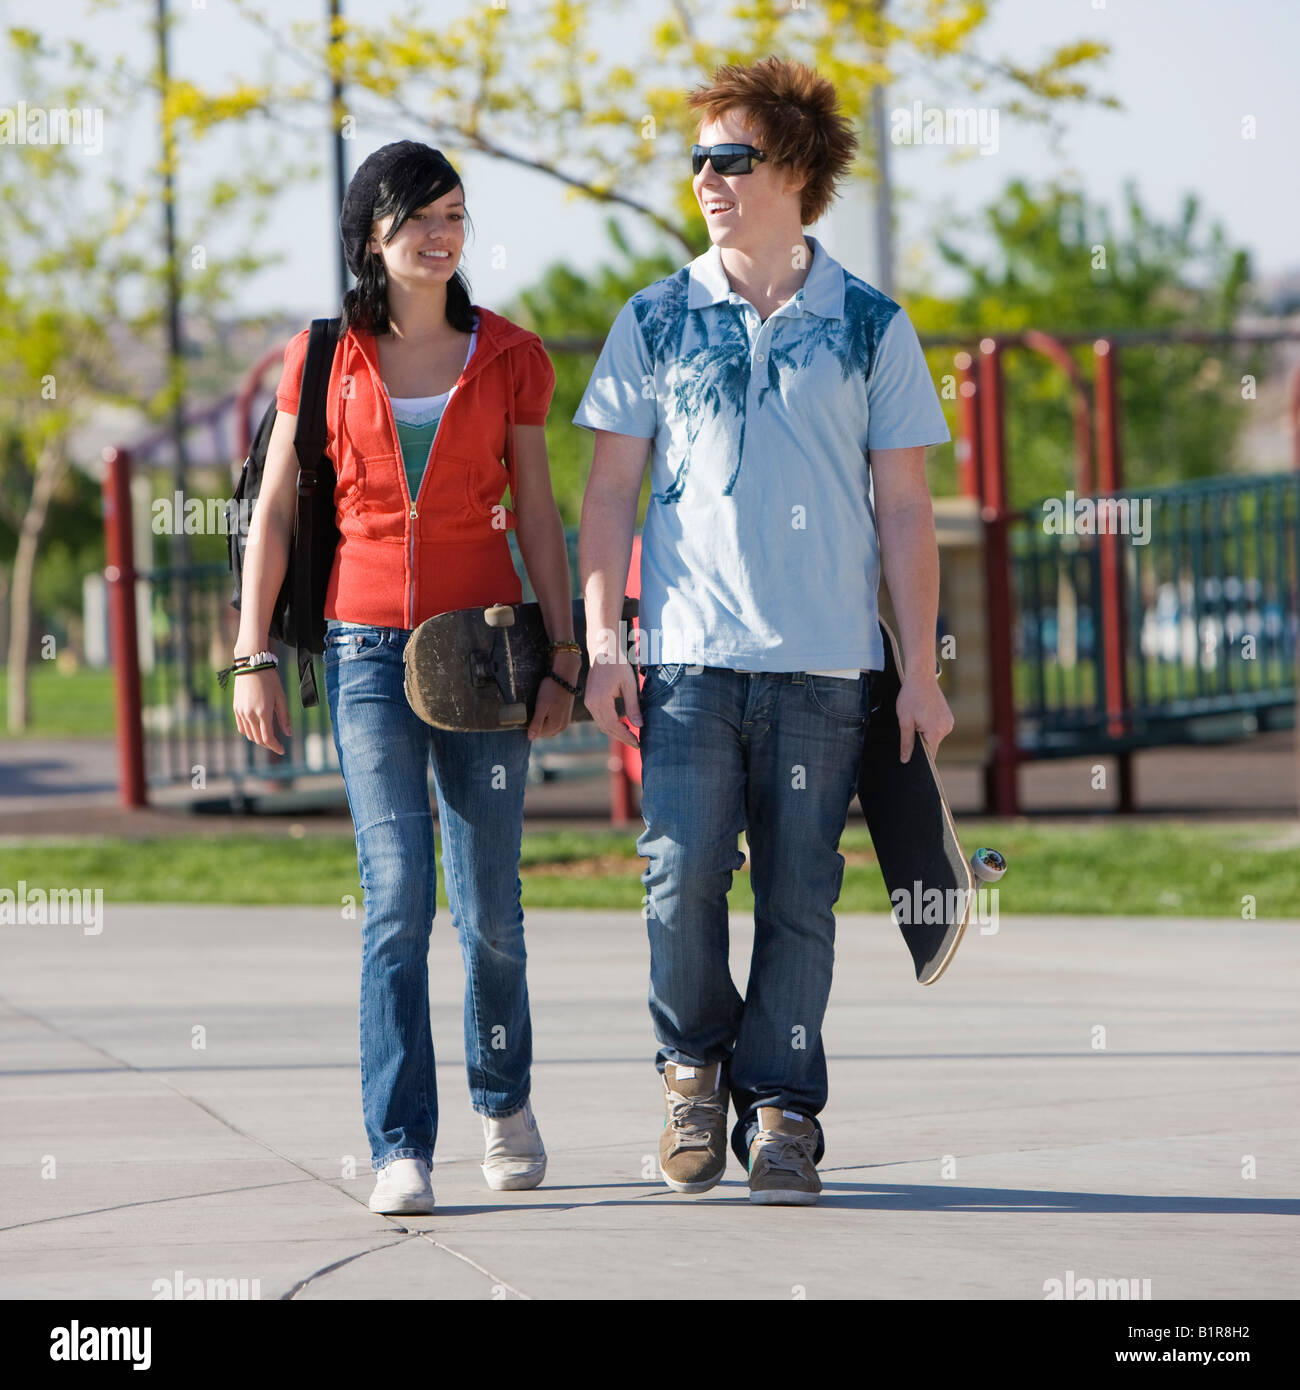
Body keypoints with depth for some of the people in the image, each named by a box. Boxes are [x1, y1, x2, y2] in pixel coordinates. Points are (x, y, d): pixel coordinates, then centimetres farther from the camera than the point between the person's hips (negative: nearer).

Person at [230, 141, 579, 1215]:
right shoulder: (325, 359, 4)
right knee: (398, 895, -12)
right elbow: (274, 511, 6)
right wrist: (253, 657, 0)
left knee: (487, 906, 3)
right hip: (369, 649, -1)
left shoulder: (508, 358, 6)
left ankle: (505, 1103, 29)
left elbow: (537, 517, 8)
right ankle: (401, 1150, -11)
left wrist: (565, 656, 3)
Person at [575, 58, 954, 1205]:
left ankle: (781, 1111, 12)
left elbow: (905, 510, 7)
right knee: (682, 875, -10)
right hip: (690, 656, 0)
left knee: (800, 897, 1)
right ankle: (695, 1067, 14)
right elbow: (610, 491, 10)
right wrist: (601, 642, 0)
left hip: (826, 662, 0)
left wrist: (922, 673, 3)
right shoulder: (655, 321, 9)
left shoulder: (869, 327, 7)